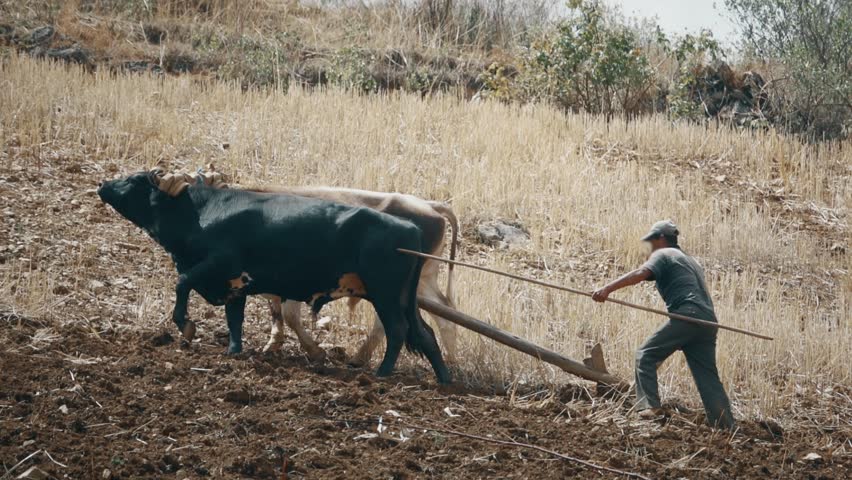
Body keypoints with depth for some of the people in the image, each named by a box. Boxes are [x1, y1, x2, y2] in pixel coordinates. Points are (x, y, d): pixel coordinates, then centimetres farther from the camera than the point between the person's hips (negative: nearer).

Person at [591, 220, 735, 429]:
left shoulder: (663, 255, 8)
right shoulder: (690, 260, 33)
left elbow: (640, 273, -10)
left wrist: (607, 288, -20)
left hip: (686, 315, -8)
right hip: (708, 319, 8)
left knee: (646, 355, -1)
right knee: (708, 377, 7)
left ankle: (650, 406, -14)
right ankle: (727, 427, 1)